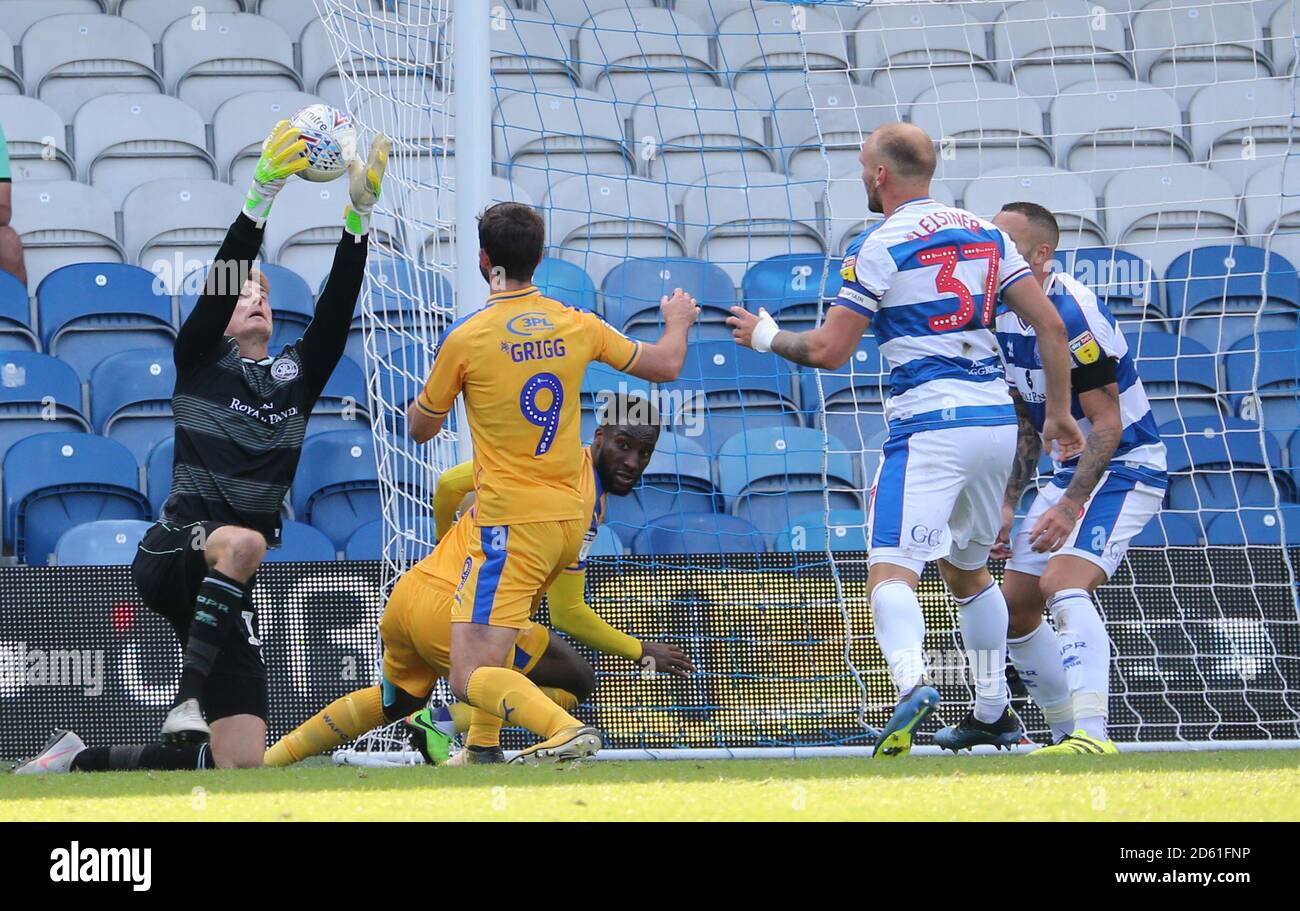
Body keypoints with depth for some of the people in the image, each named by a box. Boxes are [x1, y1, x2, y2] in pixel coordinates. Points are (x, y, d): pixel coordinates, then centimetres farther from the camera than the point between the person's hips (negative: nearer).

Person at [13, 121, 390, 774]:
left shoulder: (298, 375, 18)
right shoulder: (199, 362, 8)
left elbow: (337, 308, 7)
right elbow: (224, 274, -6)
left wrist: (359, 216, -3)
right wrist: (262, 194, -16)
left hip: (227, 588, 5)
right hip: (172, 553, -5)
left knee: (241, 764, -4)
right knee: (243, 543, -42)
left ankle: (77, 761, 16)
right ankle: (188, 704, -34)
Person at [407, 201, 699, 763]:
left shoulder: (465, 338, -10)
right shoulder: (576, 326, 2)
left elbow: (419, 429, 3)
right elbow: (664, 366, 16)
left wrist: (420, 402, 26)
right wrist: (678, 323, 37)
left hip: (510, 526, -6)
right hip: (571, 518, 6)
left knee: (472, 678, -11)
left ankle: (565, 730, -33)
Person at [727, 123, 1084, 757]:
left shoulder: (878, 247, -5)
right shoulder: (984, 234, 14)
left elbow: (828, 352, -5)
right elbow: (1050, 327, 11)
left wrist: (766, 337, 13)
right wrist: (1058, 412, 19)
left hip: (928, 425, -7)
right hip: (998, 420, 7)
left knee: (892, 570, -14)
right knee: (968, 567, 25)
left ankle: (911, 682, -41)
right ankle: (994, 710, 30)